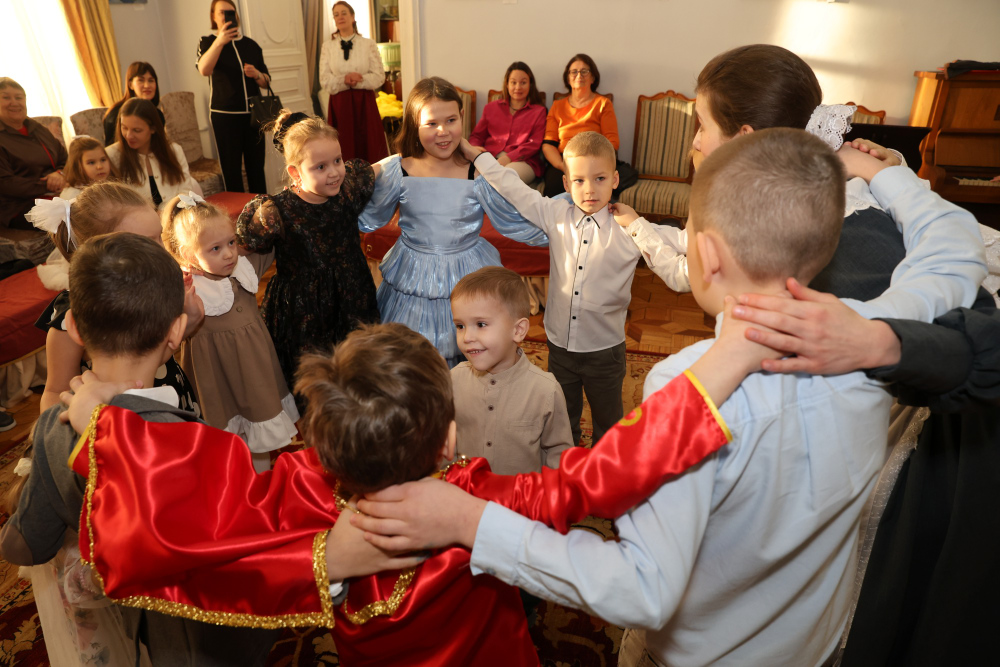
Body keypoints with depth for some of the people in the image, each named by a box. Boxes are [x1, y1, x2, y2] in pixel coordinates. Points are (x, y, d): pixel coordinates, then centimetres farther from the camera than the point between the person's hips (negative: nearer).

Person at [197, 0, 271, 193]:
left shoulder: (251, 44, 13)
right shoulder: (208, 42, 2)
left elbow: (266, 81, 15)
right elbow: (204, 69, -19)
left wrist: (257, 74, -8)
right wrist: (219, 41, -31)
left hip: (253, 114, 3)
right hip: (225, 116, -3)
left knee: (256, 168, 6)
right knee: (231, 171, -1)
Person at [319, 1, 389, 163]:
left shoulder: (368, 44, 4)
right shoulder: (328, 47, 8)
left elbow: (379, 77, -3)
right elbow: (324, 81, 1)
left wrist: (355, 81, -15)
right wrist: (344, 80, -17)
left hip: (364, 103, -1)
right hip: (339, 105, 1)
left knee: (369, 146, -1)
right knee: (344, 149, 0)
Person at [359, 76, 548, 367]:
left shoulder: (479, 174, -13)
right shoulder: (396, 171, -8)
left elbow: (515, 223, -6)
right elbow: (368, 219, 7)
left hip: (469, 277, -1)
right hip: (412, 281, 1)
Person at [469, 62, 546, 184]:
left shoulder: (539, 111, 19)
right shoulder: (491, 107, 28)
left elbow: (535, 144, 4)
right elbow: (476, 136, 24)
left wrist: (508, 158, -13)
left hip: (522, 161, -2)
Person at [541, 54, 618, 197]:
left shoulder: (603, 104, 15)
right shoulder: (558, 106, 22)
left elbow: (611, 143, 3)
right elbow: (547, 143, 10)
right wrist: (563, 166, -11)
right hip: (561, 163, 2)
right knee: (554, 183, -32)